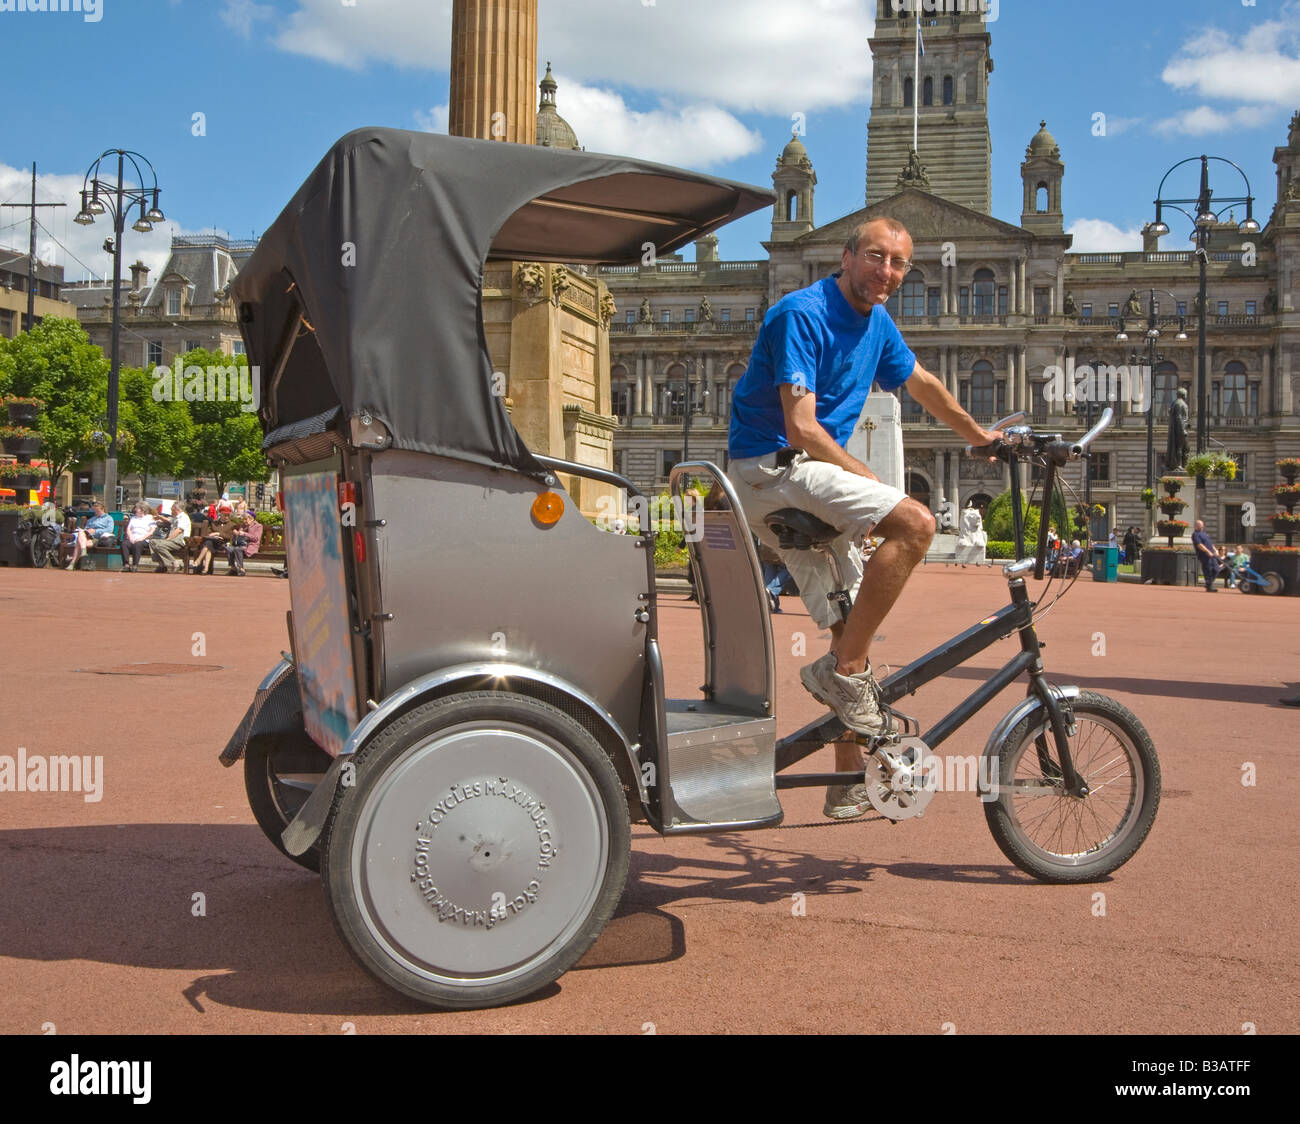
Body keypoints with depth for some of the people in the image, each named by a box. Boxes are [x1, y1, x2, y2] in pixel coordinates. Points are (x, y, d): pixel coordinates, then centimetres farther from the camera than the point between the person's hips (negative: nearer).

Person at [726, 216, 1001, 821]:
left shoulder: (877, 324, 12)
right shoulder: (803, 314, -14)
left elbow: (923, 384, 30)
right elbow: (801, 429, -21)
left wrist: (977, 435, 39)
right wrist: (863, 477, -12)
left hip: (805, 479, 9)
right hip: (772, 469, -9)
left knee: (852, 626, 8)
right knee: (914, 522, -26)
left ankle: (850, 782, 18)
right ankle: (842, 672, -18)